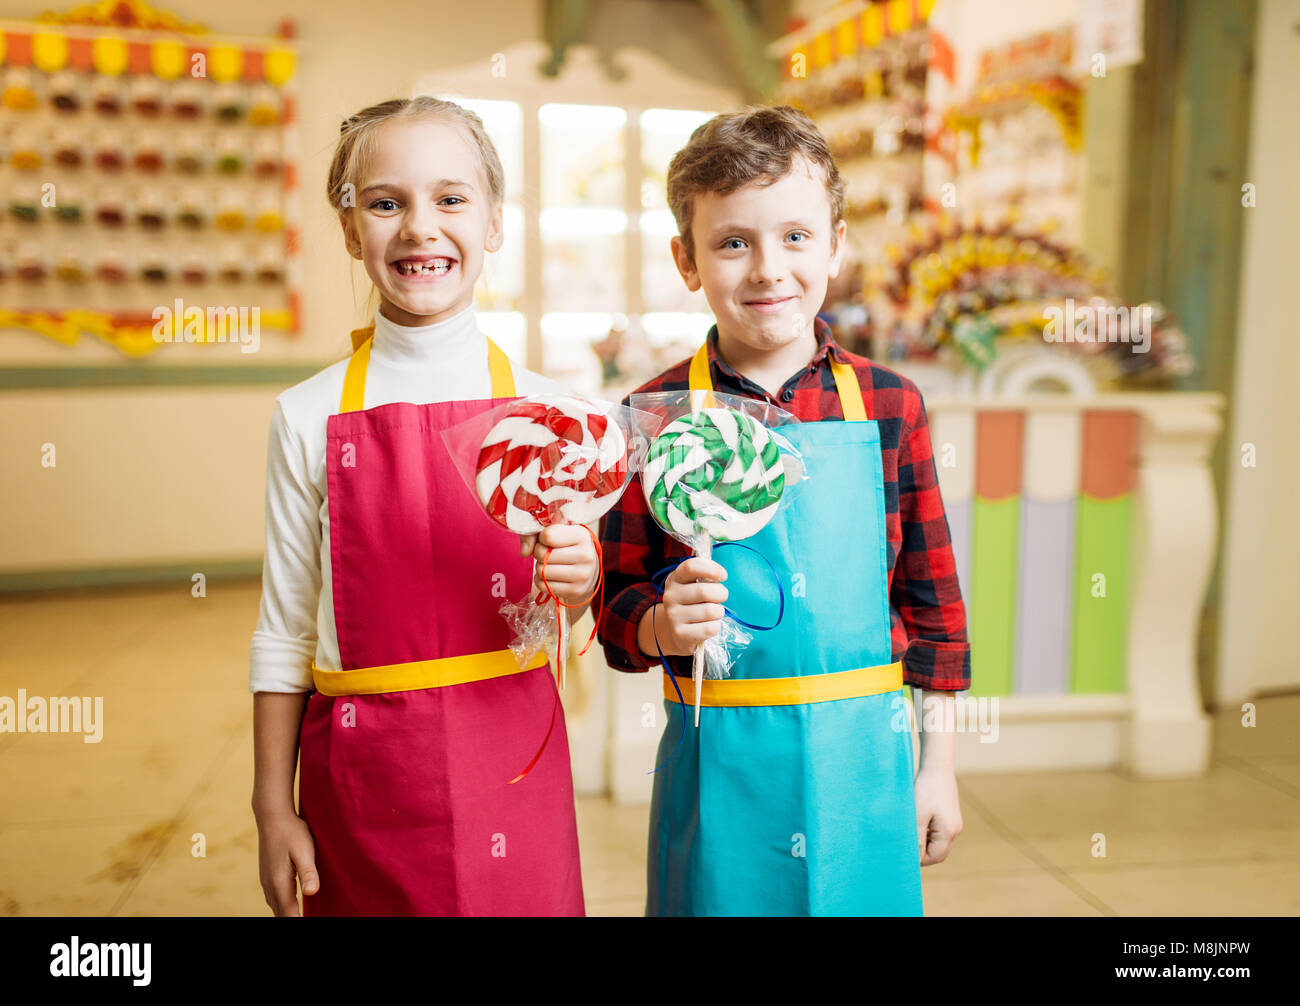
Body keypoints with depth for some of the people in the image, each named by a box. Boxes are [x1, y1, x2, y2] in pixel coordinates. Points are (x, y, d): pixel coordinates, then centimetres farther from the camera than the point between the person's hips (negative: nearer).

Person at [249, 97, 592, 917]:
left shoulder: (542, 408, -2)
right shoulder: (311, 417, -4)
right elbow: (285, 632, 2)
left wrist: (579, 581, -15)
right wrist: (273, 809, 3)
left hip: (510, 763, 1)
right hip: (362, 779, 0)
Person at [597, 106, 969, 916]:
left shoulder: (890, 404, -1)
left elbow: (931, 597, 5)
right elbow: (619, 611, 1)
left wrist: (938, 764, 6)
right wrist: (659, 625, -21)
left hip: (863, 757, 2)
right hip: (718, 763, -1)